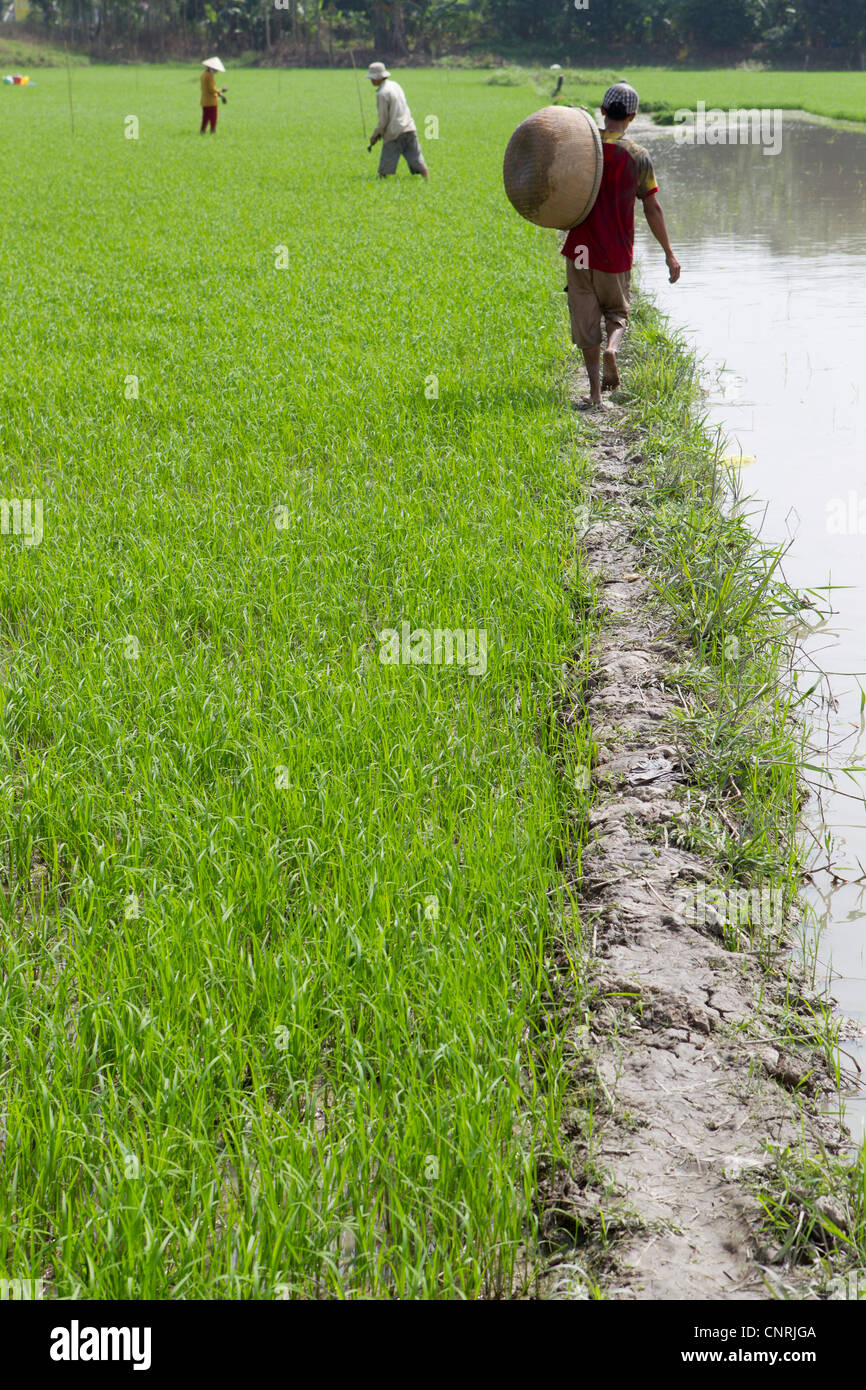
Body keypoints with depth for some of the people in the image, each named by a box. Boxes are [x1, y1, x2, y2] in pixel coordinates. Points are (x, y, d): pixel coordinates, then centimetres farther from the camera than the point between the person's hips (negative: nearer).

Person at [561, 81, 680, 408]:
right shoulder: (638, 156, -5)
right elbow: (652, 209, -2)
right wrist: (669, 253, 5)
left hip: (580, 249, 0)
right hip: (617, 254, 0)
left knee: (585, 318, 7)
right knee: (617, 311, 19)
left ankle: (595, 390, 5)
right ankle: (612, 348, -13)